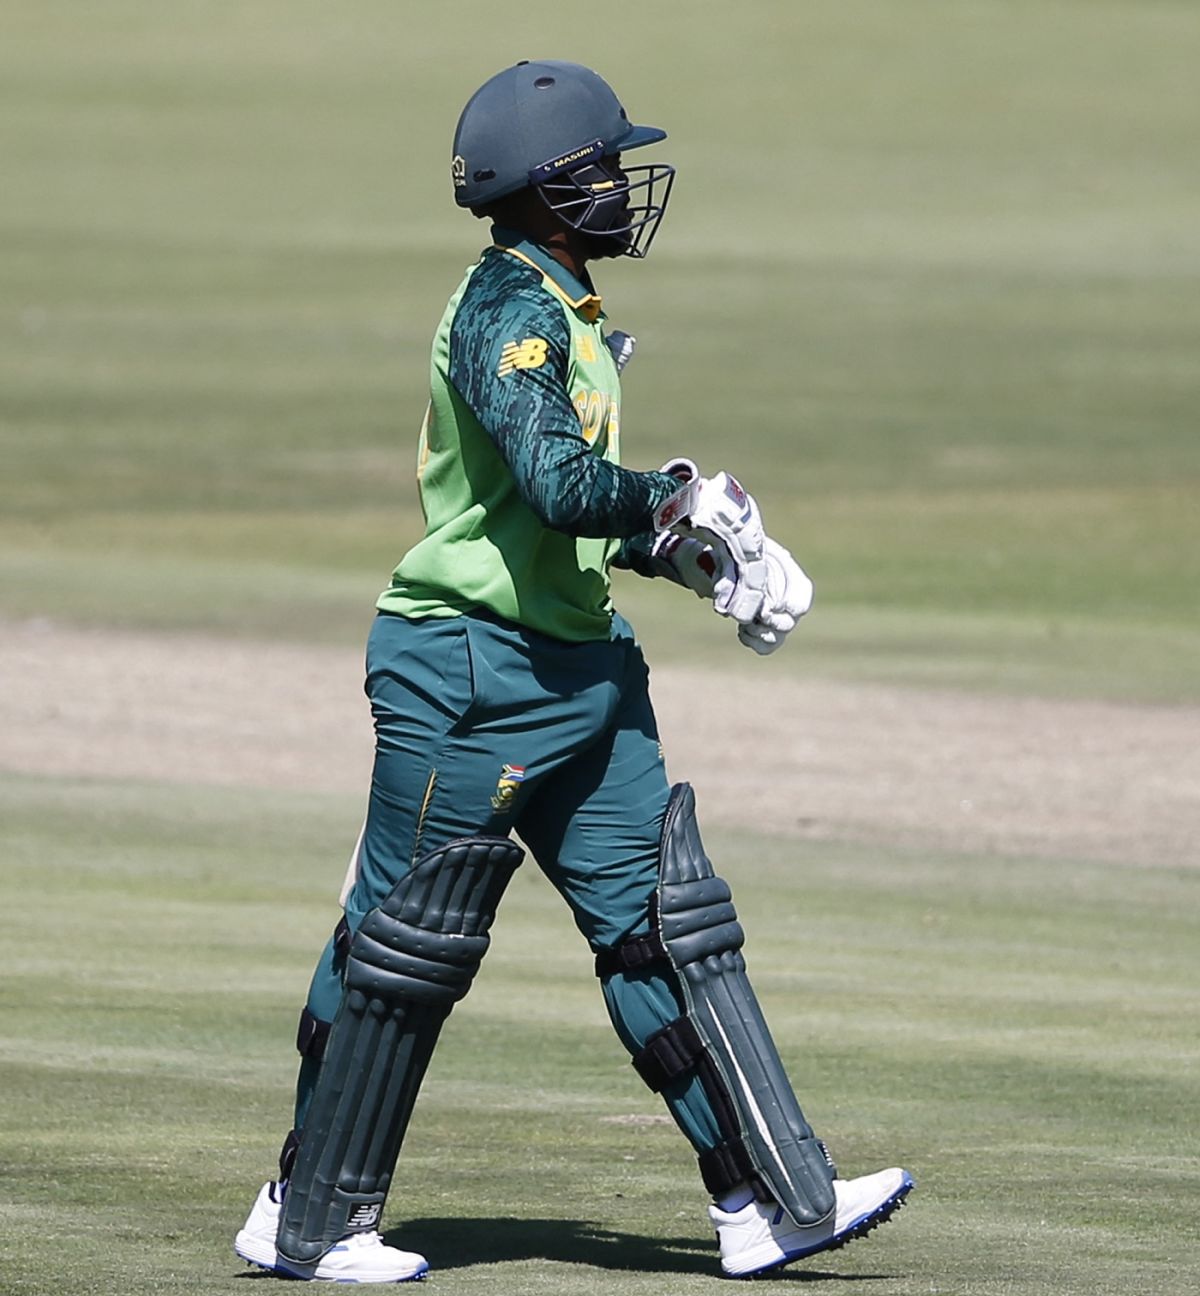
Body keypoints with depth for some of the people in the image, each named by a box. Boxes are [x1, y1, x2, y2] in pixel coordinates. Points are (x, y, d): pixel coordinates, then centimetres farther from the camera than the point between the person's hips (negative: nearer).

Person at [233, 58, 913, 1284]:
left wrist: (698, 558, 9)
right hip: (473, 667, -10)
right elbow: (562, 484, -29)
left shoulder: (559, 309, 14)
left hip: (576, 670, 10)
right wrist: (685, 500, -14)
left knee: (667, 921, 6)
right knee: (407, 945, -1)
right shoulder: (506, 308, -16)